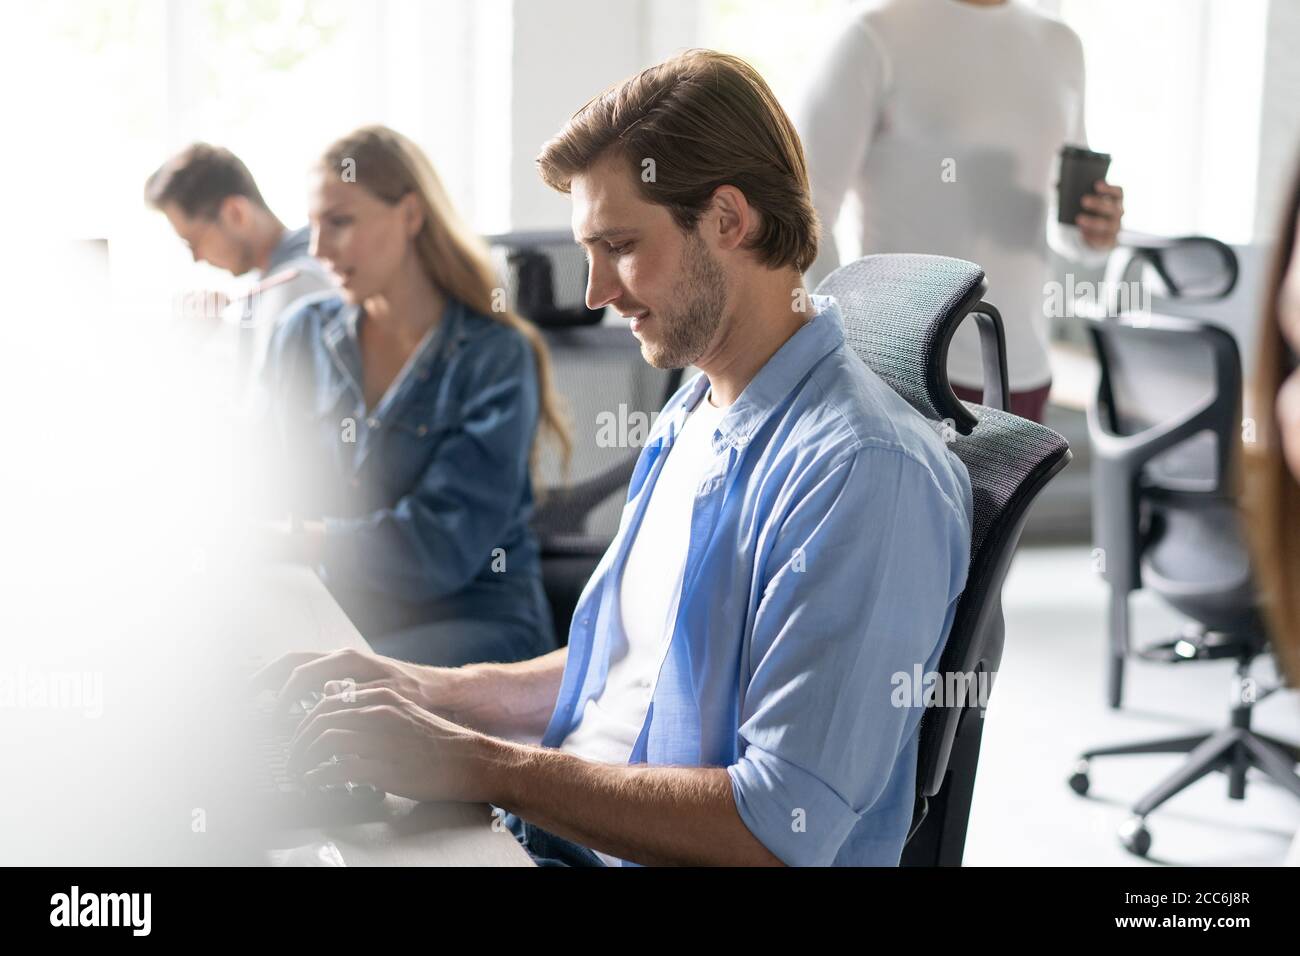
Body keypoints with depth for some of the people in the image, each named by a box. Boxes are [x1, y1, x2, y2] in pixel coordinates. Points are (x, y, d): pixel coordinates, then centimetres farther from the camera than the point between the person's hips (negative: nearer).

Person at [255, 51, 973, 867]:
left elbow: (783, 830, -23)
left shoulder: (865, 471, -19)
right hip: (553, 837, 9)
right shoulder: (690, 418, 13)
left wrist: (479, 766, -21)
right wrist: (433, 693, 7)